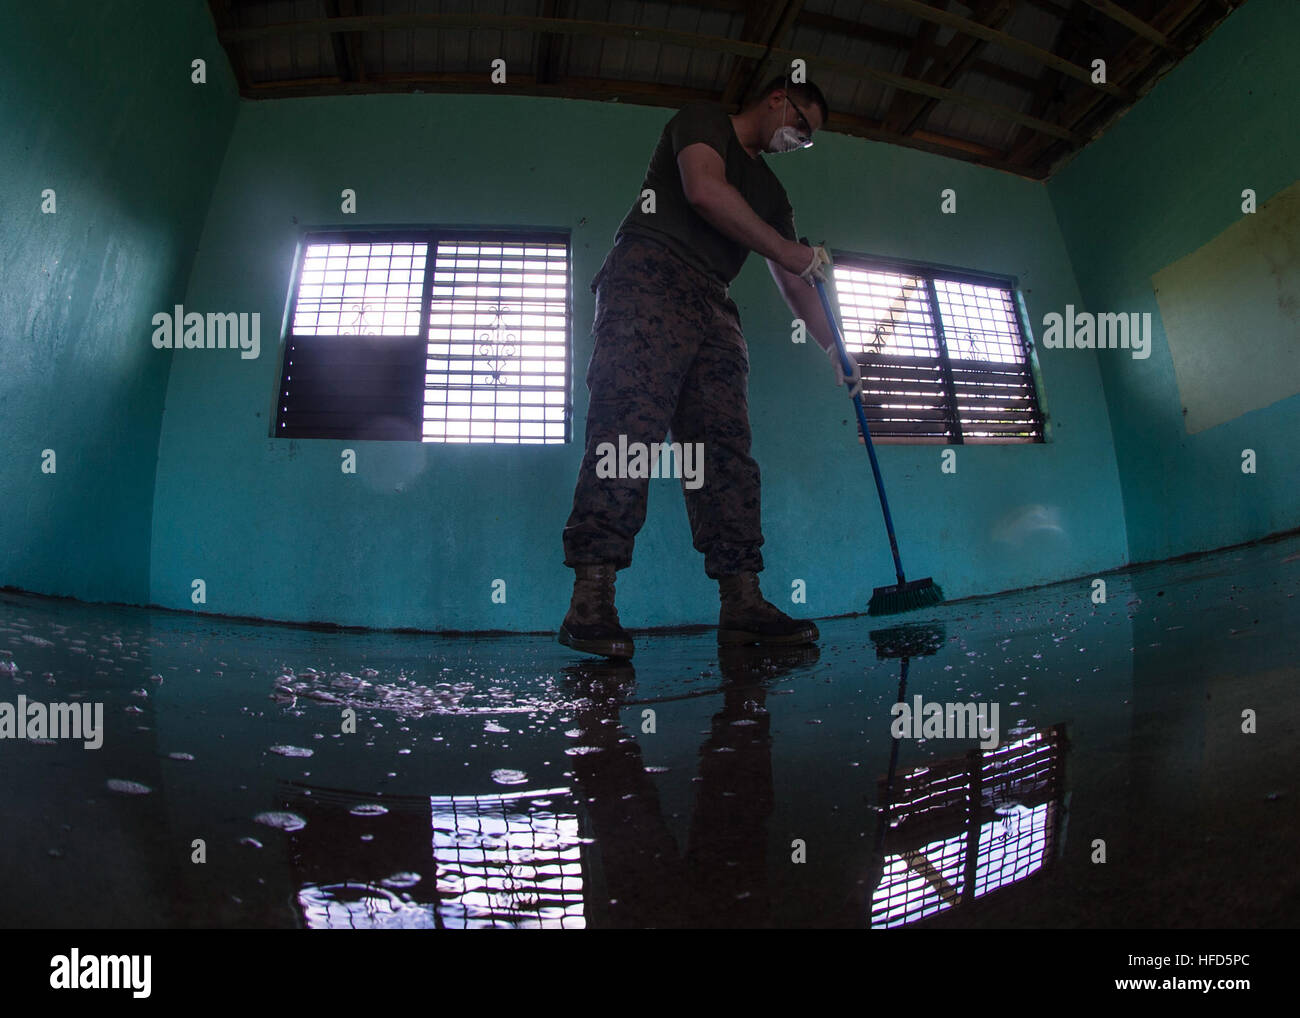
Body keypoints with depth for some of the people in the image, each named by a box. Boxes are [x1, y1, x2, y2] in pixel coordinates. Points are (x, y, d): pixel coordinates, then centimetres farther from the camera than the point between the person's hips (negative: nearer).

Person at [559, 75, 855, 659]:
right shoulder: (704, 120, 11)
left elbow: (793, 283, 31)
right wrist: (788, 251, -4)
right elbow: (704, 191, -10)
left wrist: (833, 346, 26)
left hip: (711, 304, 8)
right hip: (651, 276, -8)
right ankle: (590, 602, -28)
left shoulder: (768, 189, 31)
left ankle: (742, 602, -10)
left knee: (727, 446, -6)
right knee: (630, 425, -22)